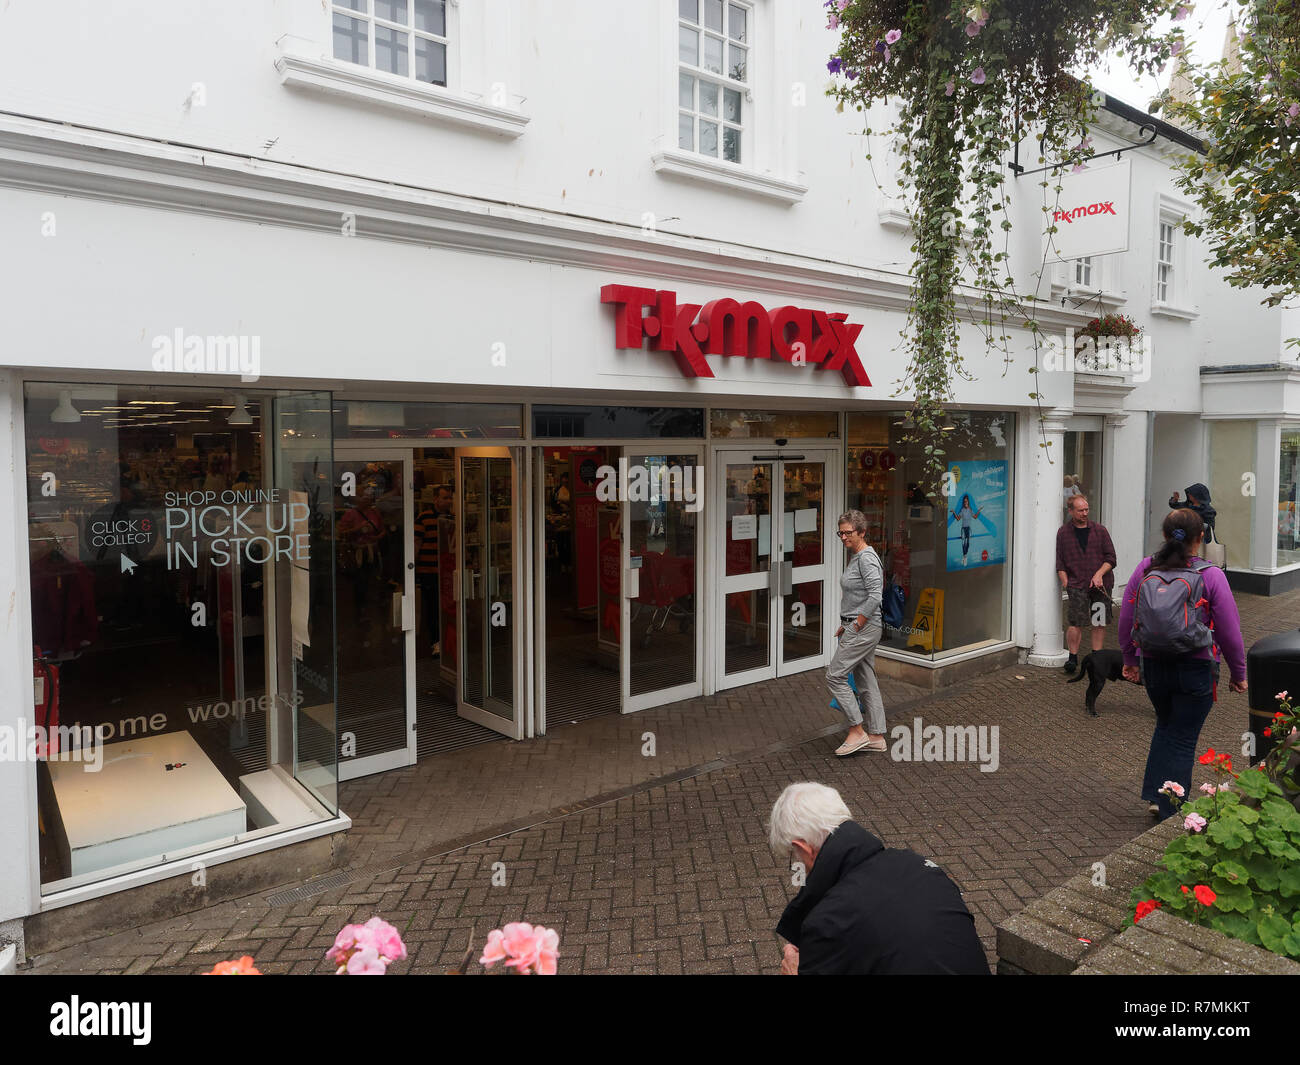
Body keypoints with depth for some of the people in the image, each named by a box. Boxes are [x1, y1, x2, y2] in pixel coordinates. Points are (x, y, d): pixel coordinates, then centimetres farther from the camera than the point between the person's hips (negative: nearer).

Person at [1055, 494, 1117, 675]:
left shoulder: (1099, 530, 9)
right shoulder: (1063, 533, 7)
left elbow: (1111, 558, 7)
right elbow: (1060, 563, 7)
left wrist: (1099, 574, -7)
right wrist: (1065, 583, -4)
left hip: (1101, 584, 2)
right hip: (1077, 585, -2)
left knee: (1100, 623, 6)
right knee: (1075, 624, -9)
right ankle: (1072, 658, 5)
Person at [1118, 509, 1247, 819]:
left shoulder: (1145, 569, -3)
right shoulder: (1211, 575, -11)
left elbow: (1126, 620, 4)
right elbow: (1230, 631, -6)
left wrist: (1129, 660, 17)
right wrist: (1238, 673, 7)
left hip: (1153, 665, 3)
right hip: (1195, 669, -3)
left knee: (1166, 726, 24)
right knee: (1182, 738, 7)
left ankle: (1155, 795, 20)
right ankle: (1171, 812, 13)